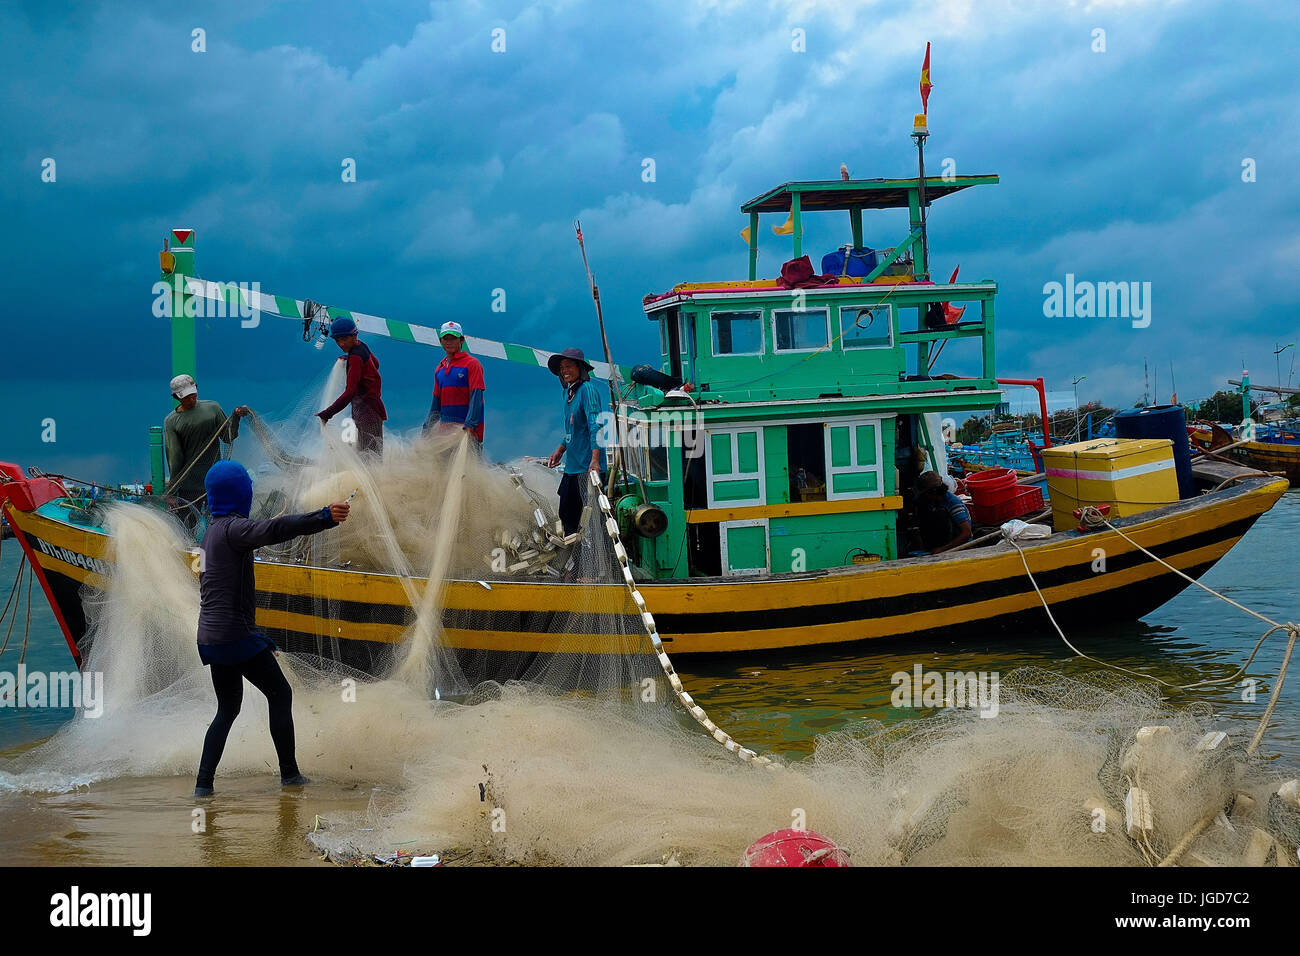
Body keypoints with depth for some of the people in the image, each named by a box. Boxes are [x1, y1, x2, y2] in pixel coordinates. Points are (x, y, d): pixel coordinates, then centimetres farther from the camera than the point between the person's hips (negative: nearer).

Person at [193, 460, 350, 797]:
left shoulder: (211, 533, 18)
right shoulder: (232, 528, -12)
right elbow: (274, 529, -32)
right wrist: (324, 518, -40)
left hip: (210, 638, 9)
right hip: (236, 635, -9)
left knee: (228, 708, 17)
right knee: (280, 694, 5)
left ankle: (204, 782, 8)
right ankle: (289, 773, 7)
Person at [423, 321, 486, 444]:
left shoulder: (471, 363, -3)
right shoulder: (439, 369, 17)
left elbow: (476, 397, -11)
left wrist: (470, 425, -21)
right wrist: (427, 429, 15)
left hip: (469, 429, -6)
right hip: (446, 427, 6)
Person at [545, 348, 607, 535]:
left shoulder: (587, 389, -12)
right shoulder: (568, 391, 15)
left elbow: (595, 425, -22)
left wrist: (595, 459, -30)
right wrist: (560, 449, 15)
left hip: (588, 465, -9)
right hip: (572, 464, 9)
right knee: (566, 514, 13)